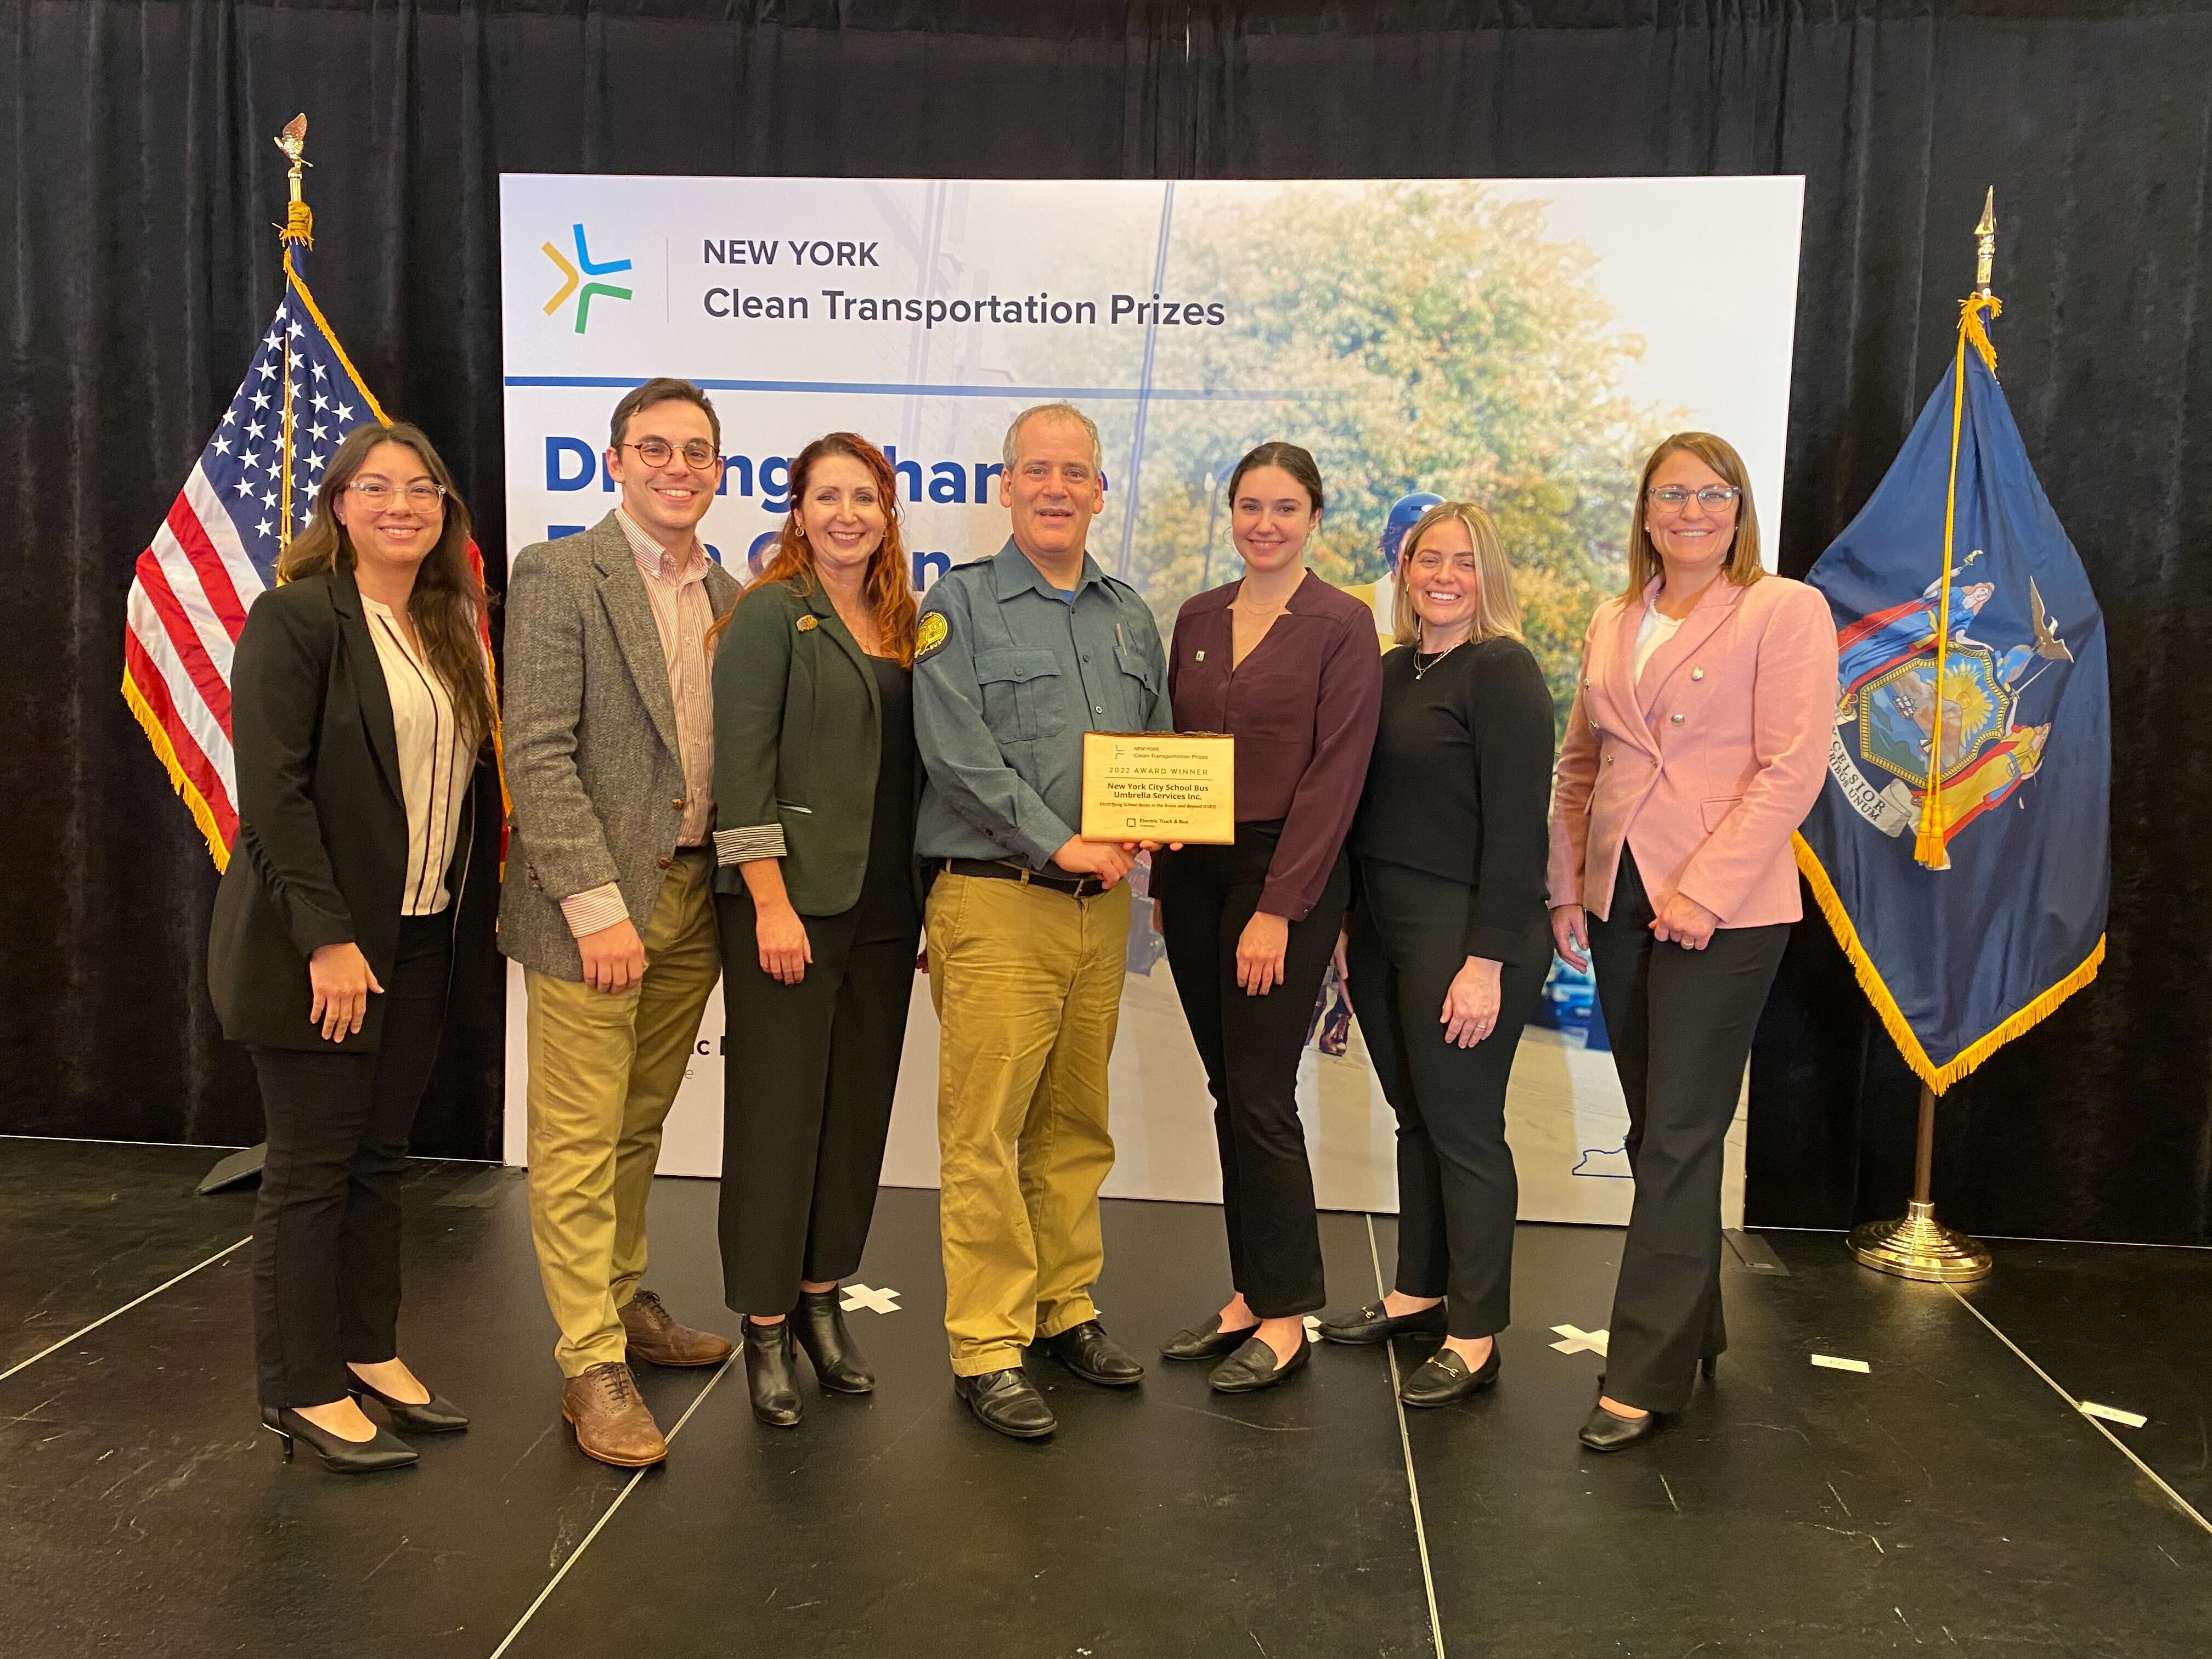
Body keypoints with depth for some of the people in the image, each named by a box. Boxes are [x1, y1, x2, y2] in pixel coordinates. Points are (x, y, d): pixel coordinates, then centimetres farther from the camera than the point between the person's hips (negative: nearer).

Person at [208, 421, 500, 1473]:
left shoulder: (450, 629, 12)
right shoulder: (296, 618, -10)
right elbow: (271, 790, -16)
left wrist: (474, 893, 3)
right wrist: (327, 938, -20)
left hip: (418, 938, 7)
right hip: (316, 944, -7)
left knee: (381, 1156, 14)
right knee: (311, 1167, 3)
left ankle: (370, 1354, 28)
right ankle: (302, 1391, 16)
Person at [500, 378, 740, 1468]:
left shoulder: (728, 596, 12)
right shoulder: (558, 575, -7)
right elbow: (538, 754, -14)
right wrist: (596, 904, -19)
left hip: (692, 900, 6)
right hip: (593, 901, -6)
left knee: (640, 1124, 18)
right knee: (579, 1140, 1)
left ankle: (621, 1299, 35)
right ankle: (592, 1363, 11)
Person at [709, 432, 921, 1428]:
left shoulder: (901, 624, 12)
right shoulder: (770, 613, -5)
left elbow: (913, 764, 14)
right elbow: (742, 766, -11)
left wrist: (923, 894, 7)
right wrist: (772, 903, -17)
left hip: (885, 907, 6)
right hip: (790, 900, -6)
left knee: (860, 1105, 11)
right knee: (778, 1110, 1)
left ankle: (821, 1299, 26)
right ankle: (765, 1327, 15)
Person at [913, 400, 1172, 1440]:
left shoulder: (1130, 615, 17)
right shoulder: (960, 604, 0)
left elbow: (1160, 745, 20)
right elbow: (960, 752, -11)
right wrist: (1058, 844, -16)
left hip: (1102, 901, 5)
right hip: (996, 898, -5)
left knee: (1075, 1123, 13)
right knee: (984, 1132, -4)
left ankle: (1067, 1310, 26)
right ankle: (987, 1351, 5)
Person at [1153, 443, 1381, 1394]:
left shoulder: (1342, 626, -5)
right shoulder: (1197, 619, 11)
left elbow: (1335, 777, -11)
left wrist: (1277, 909, -15)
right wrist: (1164, 879, 6)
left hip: (1287, 874, -5)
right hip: (1195, 872, 6)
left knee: (1261, 1092, -4)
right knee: (1229, 1091, 11)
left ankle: (1285, 1317, 10)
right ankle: (1248, 1295, 23)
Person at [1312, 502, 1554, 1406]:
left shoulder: (1503, 673, -10)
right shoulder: (1392, 670, 13)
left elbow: (1516, 826, -16)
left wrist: (1487, 960, -19)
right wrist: (1350, 925, 12)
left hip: (1463, 930, -7)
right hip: (1381, 925, 7)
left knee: (1463, 1127, 0)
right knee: (1415, 1118, 16)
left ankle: (1474, 1338, 11)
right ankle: (1419, 1291, 30)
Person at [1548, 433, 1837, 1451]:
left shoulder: (1784, 610, -3)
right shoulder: (1611, 624, 14)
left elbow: (1792, 768, -11)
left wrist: (1702, 890, -17)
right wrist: (1565, 890, 8)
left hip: (1723, 908, -6)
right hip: (1618, 902, 6)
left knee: (1679, 1138, -4)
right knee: (1657, 1131, 12)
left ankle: (1648, 1373, 4)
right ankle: (1694, 1329, 27)